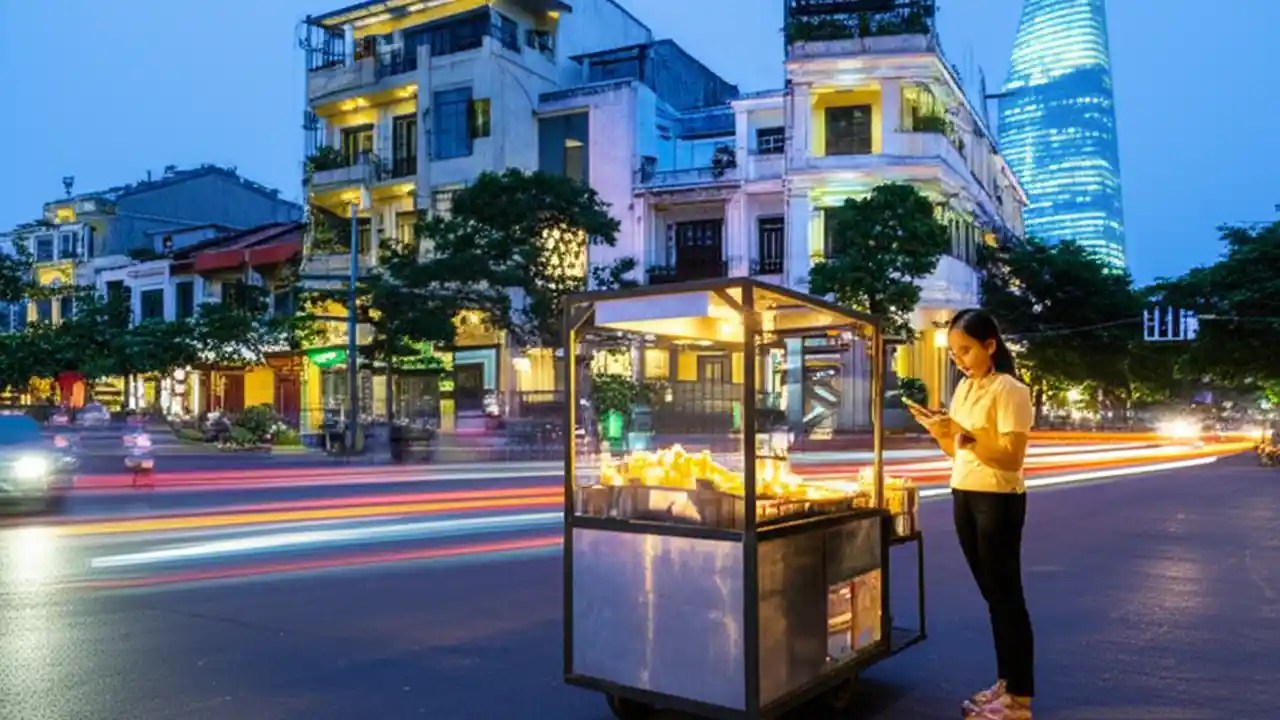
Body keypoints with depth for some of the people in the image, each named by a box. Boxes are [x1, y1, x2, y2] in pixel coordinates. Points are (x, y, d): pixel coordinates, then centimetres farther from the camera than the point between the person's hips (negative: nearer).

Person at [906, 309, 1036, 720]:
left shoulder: (1009, 390, -12)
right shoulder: (964, 388, 11)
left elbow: (1012, 458, -18)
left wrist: (965, 435, -25)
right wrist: (940, 431, -4)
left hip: (998, 500, -8)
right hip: (964, 497, 8)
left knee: (1007, 596, -1)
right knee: (992, 594, 14)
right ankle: (1004, 682, 24)